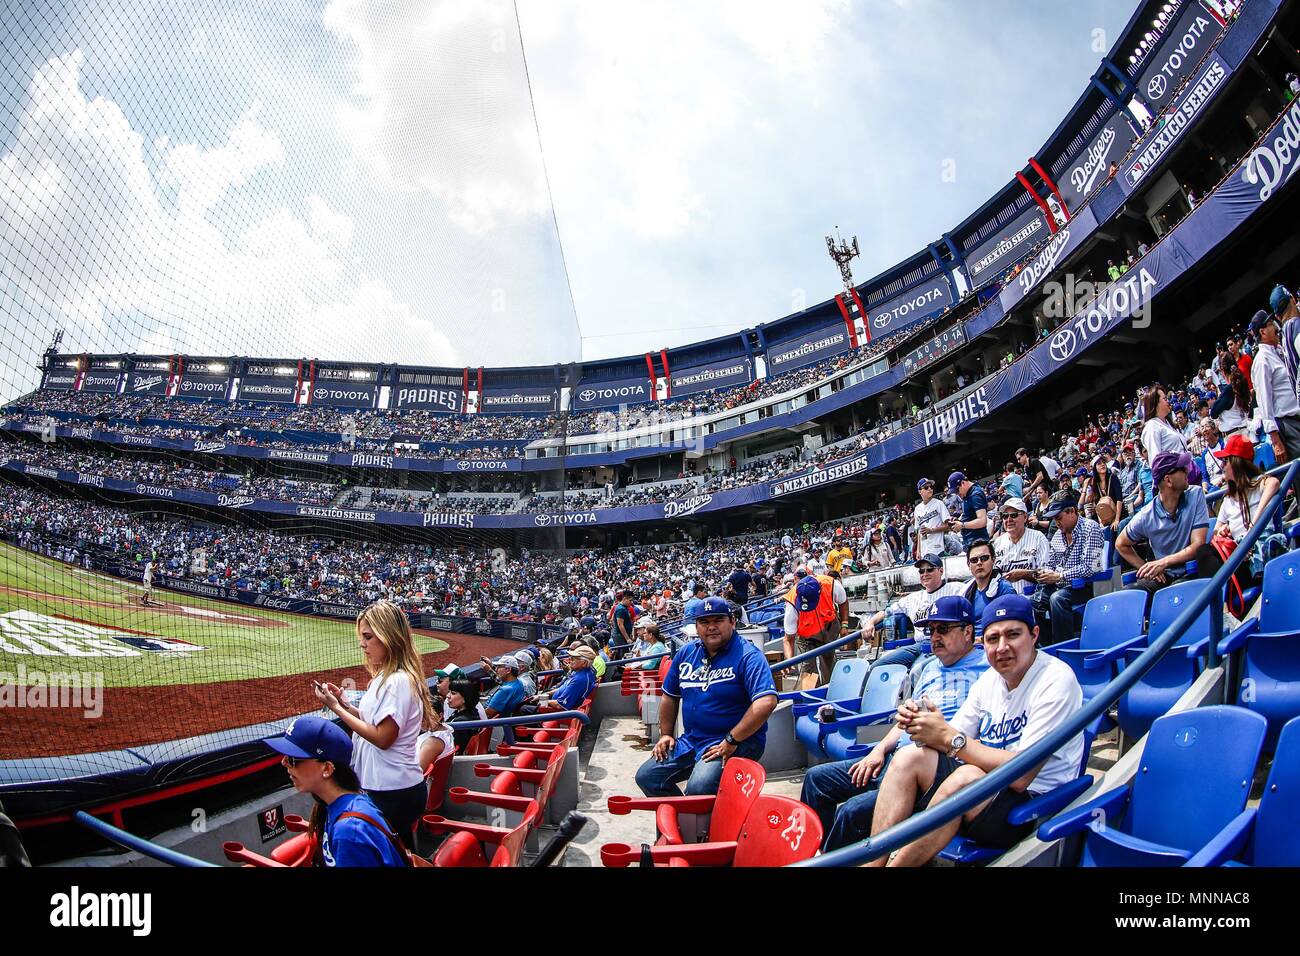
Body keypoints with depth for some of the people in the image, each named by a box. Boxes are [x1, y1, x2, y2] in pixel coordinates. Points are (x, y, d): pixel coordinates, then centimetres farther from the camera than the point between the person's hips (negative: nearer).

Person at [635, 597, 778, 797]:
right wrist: (665, 734, 12)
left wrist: (731, 741, -27)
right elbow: (670, 696, 20)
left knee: (699, 787, -31)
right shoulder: (686, 653, 8)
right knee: (646, 777, 1)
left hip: (737, 742, -7)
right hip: (691, 741, 7)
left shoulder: (747, 656, -15)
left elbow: (766, 701, -28)